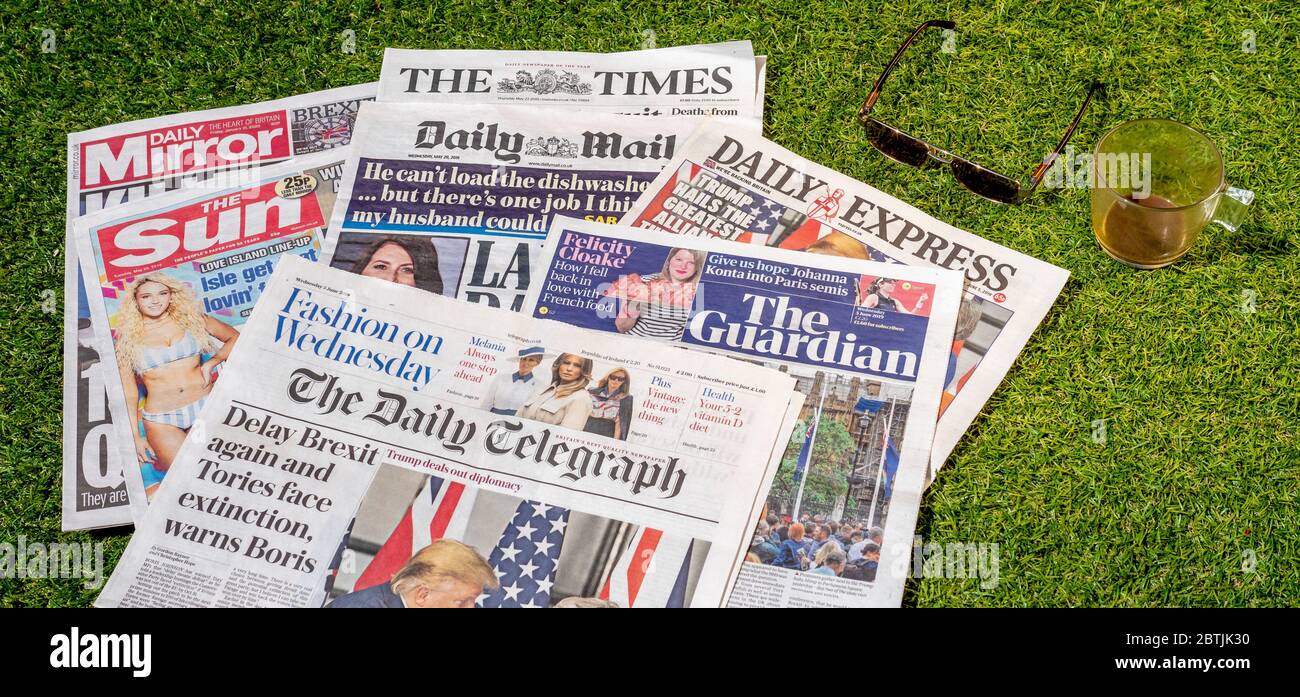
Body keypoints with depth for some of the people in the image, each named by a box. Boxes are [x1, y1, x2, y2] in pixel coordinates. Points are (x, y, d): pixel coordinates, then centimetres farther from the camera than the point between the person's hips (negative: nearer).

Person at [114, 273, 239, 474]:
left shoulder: (190, 318, 8)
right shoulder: (127, 339, 5)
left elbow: (234, 338, 16)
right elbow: (128, 392, 7)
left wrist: (211, 363, 0)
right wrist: (135, 436, 4)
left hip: (205, 408, 2)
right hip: (161, 421, -2)